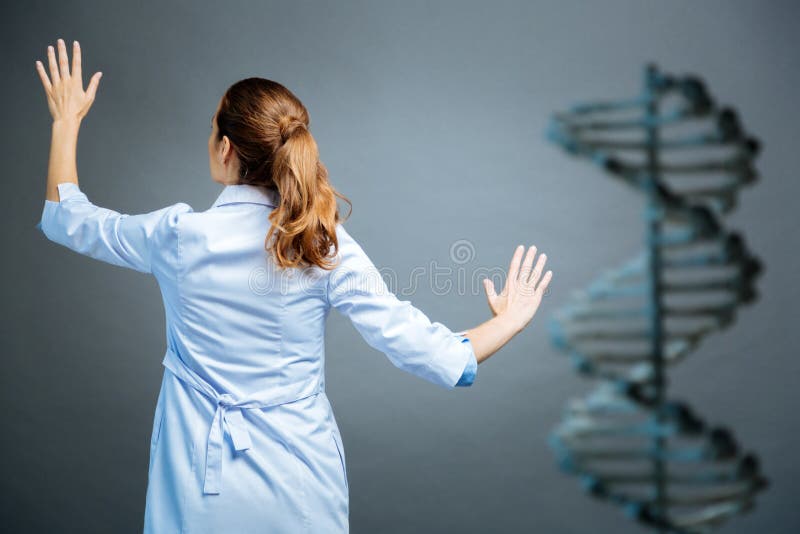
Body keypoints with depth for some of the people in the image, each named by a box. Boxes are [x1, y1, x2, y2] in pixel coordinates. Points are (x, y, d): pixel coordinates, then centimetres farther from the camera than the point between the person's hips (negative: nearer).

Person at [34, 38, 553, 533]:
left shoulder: (178, 236, -14)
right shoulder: (327, 247, -14)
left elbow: (66, 219, 5)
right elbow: (422, 350, -14)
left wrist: (66, 121, 17)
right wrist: (508, 321, 2)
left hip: (202, 479, 0)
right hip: (299, 472, 1)